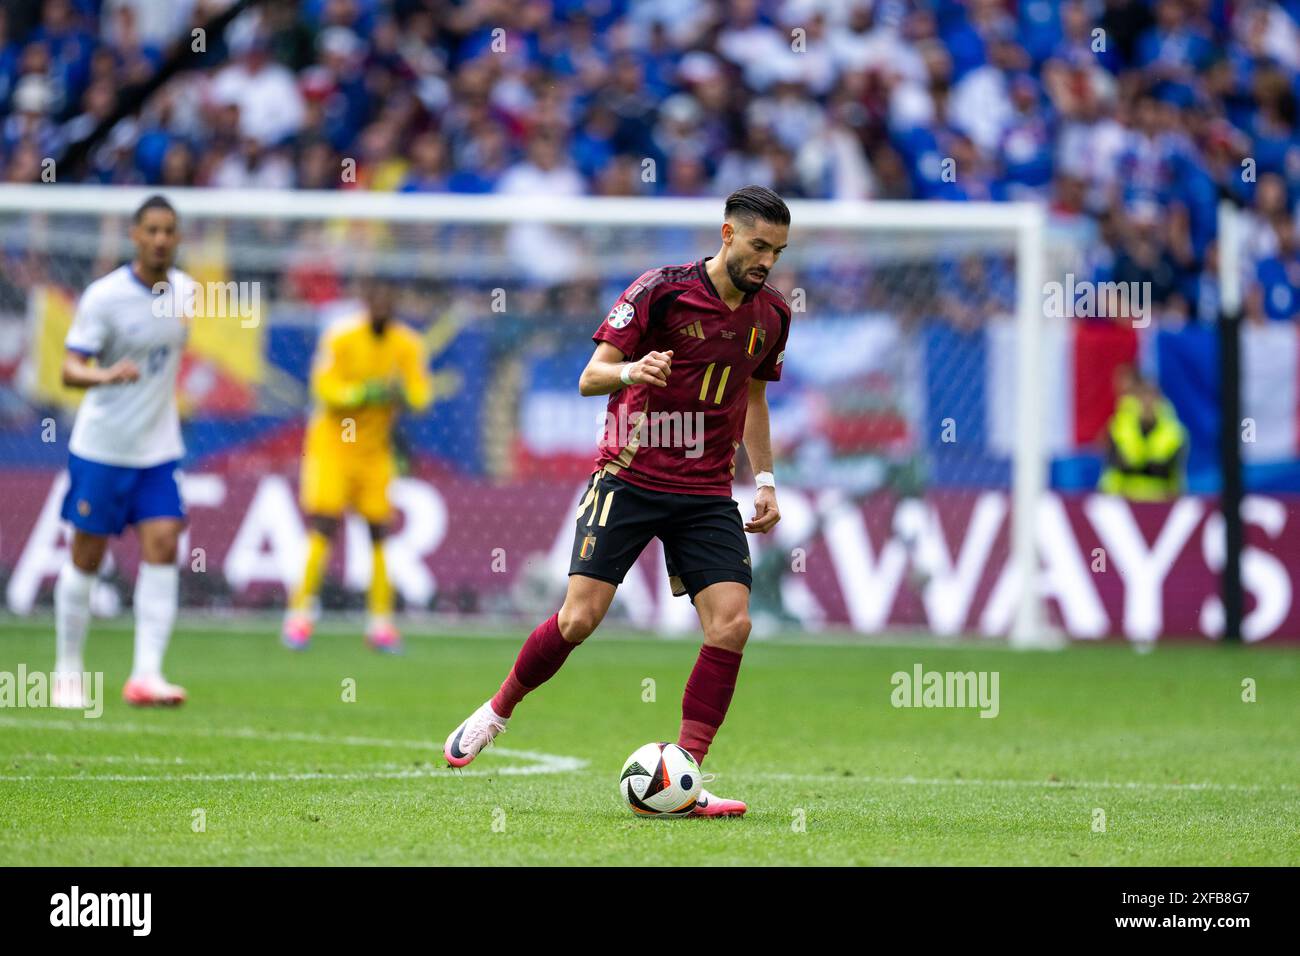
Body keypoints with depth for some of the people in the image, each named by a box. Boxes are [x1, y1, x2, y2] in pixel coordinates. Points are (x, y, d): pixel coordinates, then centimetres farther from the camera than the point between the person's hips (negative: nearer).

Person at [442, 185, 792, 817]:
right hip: (629, 477, -4)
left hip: (707, 495, 4)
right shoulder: (661, 289, -10)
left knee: (731, 624, -12)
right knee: (580, 618, -12)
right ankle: (496, 712, 15)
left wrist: (764, 480, 16)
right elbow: (590, 378, -10)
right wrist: (630, 370, -32)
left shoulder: (770, 313, 7)